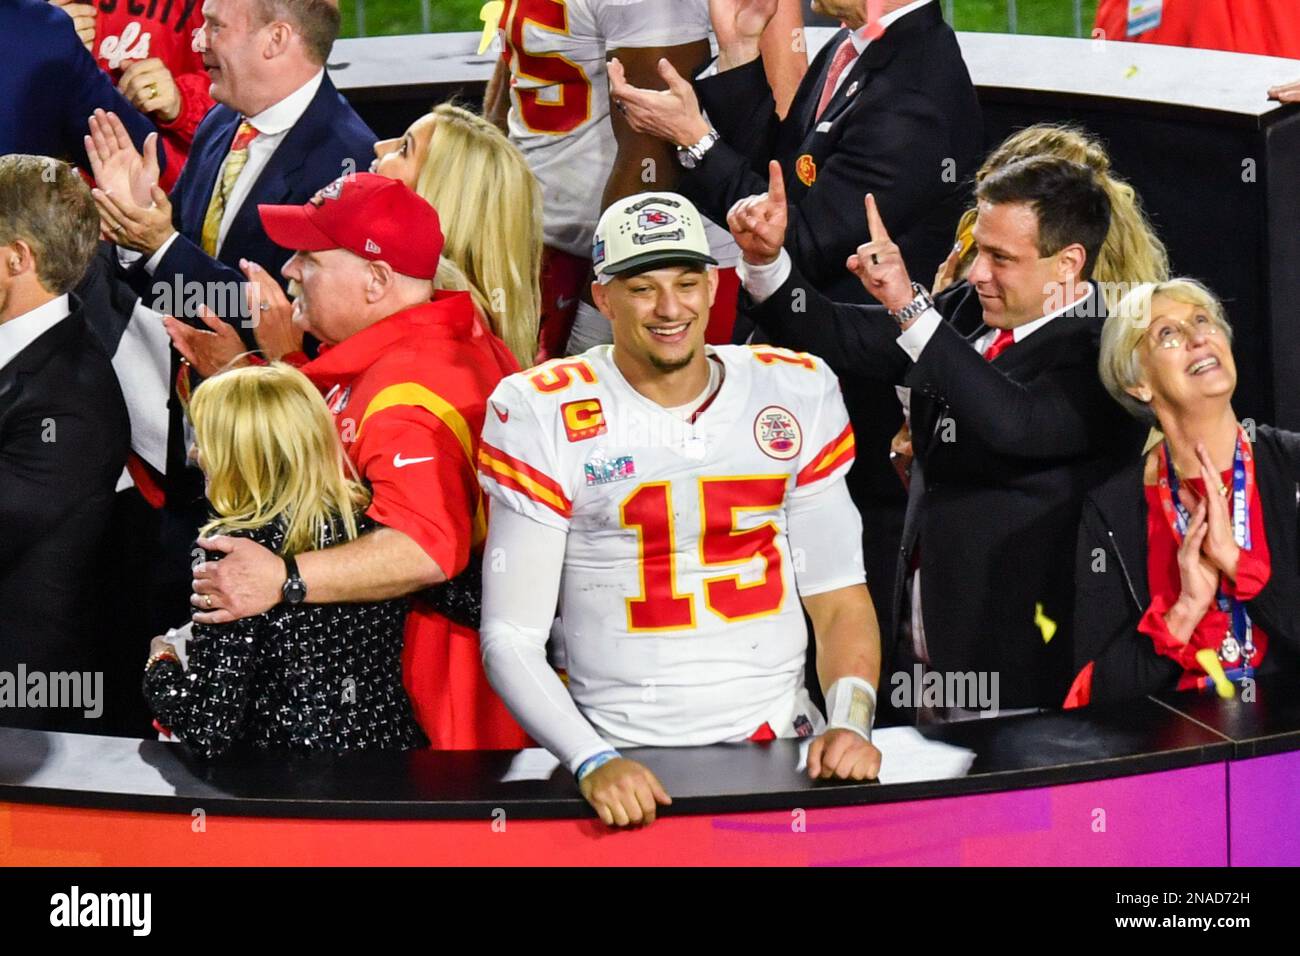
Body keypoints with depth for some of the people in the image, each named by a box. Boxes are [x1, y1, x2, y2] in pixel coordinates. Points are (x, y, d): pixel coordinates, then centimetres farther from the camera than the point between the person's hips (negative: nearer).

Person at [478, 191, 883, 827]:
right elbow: (511, 638, -5)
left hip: (779, 745, 2)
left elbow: (839, 600, 11)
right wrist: (591, 762, -19)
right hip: (624, 760, -2)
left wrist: (850, 723, -7)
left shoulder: (796, 393, 8)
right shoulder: (545, 416, -2)